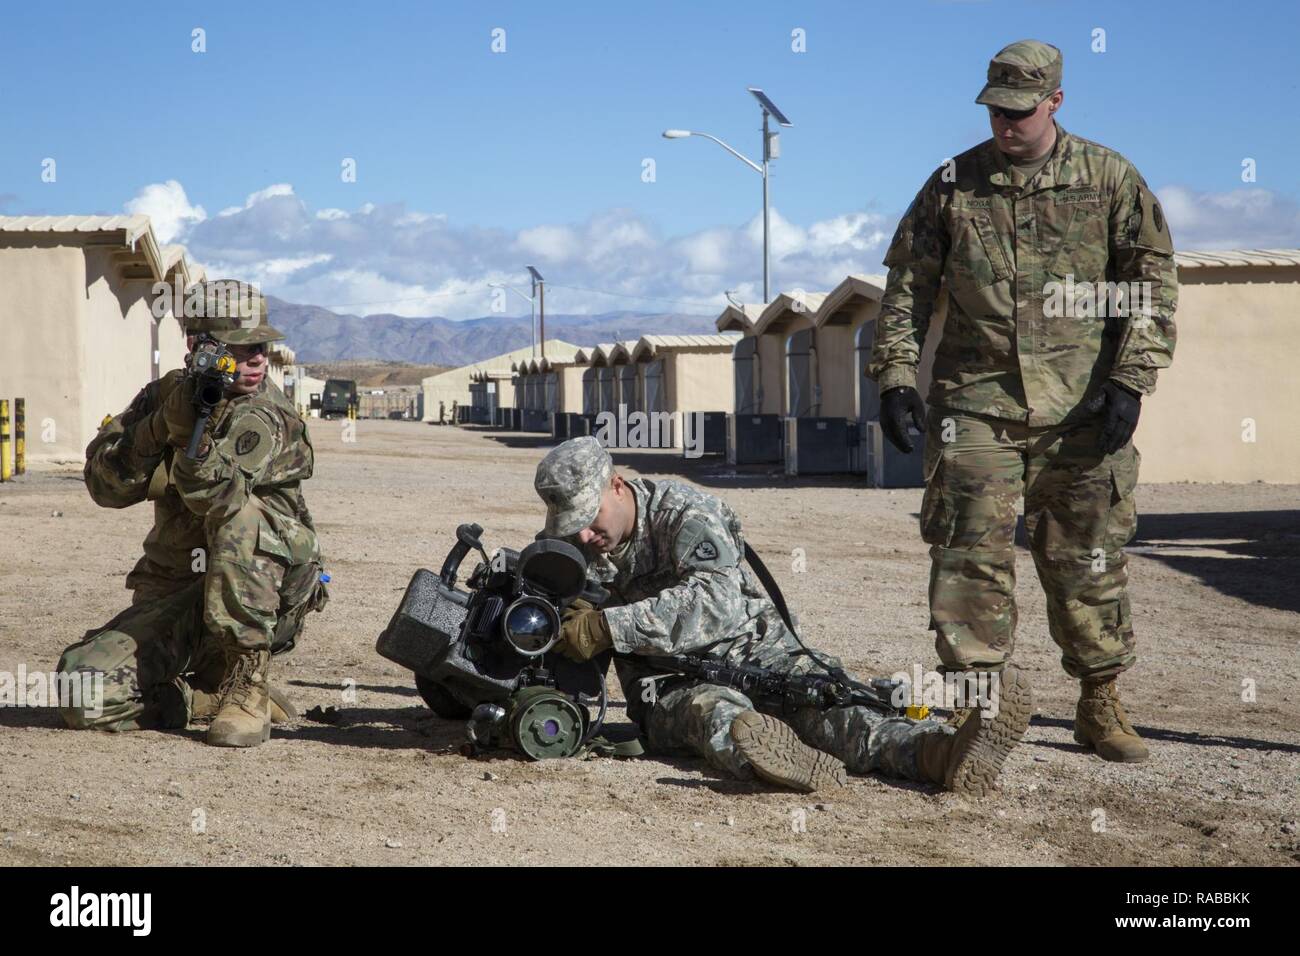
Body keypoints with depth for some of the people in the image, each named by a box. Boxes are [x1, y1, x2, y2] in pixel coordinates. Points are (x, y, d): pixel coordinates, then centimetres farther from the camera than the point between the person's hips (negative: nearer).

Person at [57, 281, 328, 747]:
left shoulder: (269, 417, -11)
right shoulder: (165, 394, 4)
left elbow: (215, 497, -26)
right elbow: (106, 485, -8)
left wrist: (191, 431, -39)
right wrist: (162, 424, -21)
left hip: (259, 598, -4)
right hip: (172, 593, 4)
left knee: (239, 517, -36)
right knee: (85, 694, -18)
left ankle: (247, 685, -24)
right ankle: (209, 695, 5)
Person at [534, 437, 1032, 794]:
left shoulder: (683, 512, -12)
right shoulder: (568, 544, 5)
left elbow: (716, 602, -28)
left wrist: (608, 627, -34)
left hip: (752, 651, -1)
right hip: (669, 687, 1)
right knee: (715, 708, -36)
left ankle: (938, 753, -58)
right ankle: (767, 755, -73)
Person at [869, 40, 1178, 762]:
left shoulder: (1108, 178, 5)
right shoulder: (953, 185, 7)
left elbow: (1154, 283, 4)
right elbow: (907, 288, 11)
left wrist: (1129, 380, -6)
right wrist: (896, 378, 2)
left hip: (1081, 409, 0)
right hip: (975, 404, 1)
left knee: (1089, 560, 6)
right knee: (971, 558, -5)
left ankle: (1101, 705, 19)